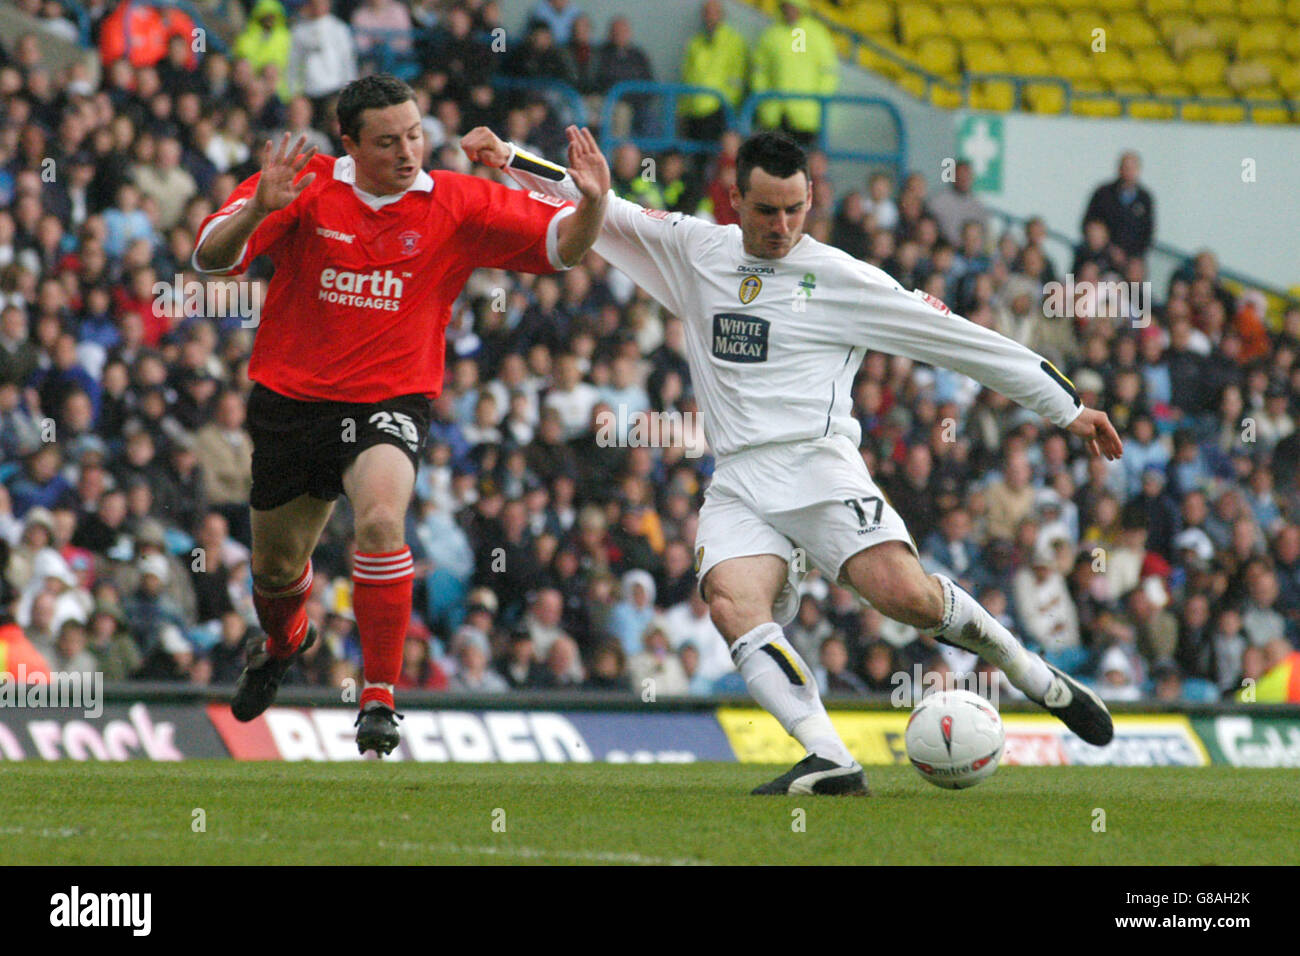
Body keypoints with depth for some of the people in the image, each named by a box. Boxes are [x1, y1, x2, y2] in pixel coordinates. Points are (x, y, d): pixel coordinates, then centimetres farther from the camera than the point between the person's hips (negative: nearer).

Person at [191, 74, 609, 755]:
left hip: (389, 400, -2)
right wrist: (257, 212, -37)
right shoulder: (305, 187, -9)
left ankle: (380, 697, -23)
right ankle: (284, 643, 56)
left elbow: (562, 244, -7)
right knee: (276, 567, 18)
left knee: (380, 518, -33)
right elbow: (212, 256, -17)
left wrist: (591, 204, -30)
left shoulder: (459, 205, -7)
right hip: (290, 397, 2)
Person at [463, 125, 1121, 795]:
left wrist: (1067, 407, 7)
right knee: (732, 607, -27)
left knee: (903, 593, -25)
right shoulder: (694, 251, 14)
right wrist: (508, 159, 13)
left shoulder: (839, 279, 4)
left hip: (819, 464, -3)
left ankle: (1033, 675, -1)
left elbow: (958, 339, 5)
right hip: (737, 482, 3)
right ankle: (830, 762, -36)